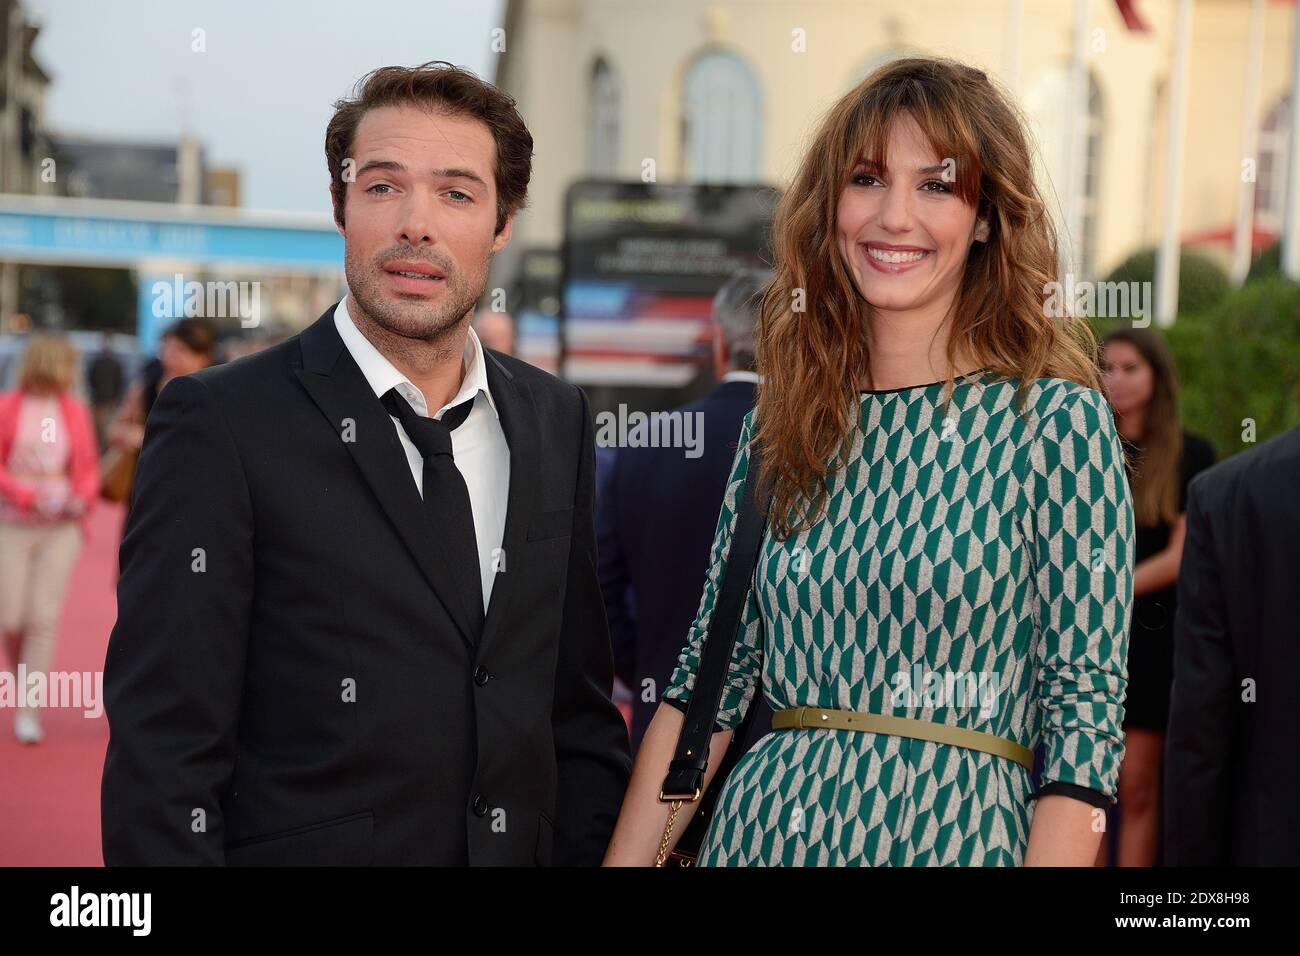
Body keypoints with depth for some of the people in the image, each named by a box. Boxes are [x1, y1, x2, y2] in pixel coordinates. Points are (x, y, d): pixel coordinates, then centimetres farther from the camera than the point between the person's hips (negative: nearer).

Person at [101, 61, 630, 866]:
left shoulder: (557, 421, 3)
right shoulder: (220, 424, -13)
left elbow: (580, 714, 8)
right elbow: (164, 753, -15)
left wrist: (593, 853, -1)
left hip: (521, 844, 5)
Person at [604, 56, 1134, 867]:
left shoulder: (1059, 418, -9)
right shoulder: (779, 421, 4)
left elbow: (1085, 707, -11)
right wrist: (627, 858, -2)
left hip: (956, 830, -4)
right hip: (763, 822, 4)